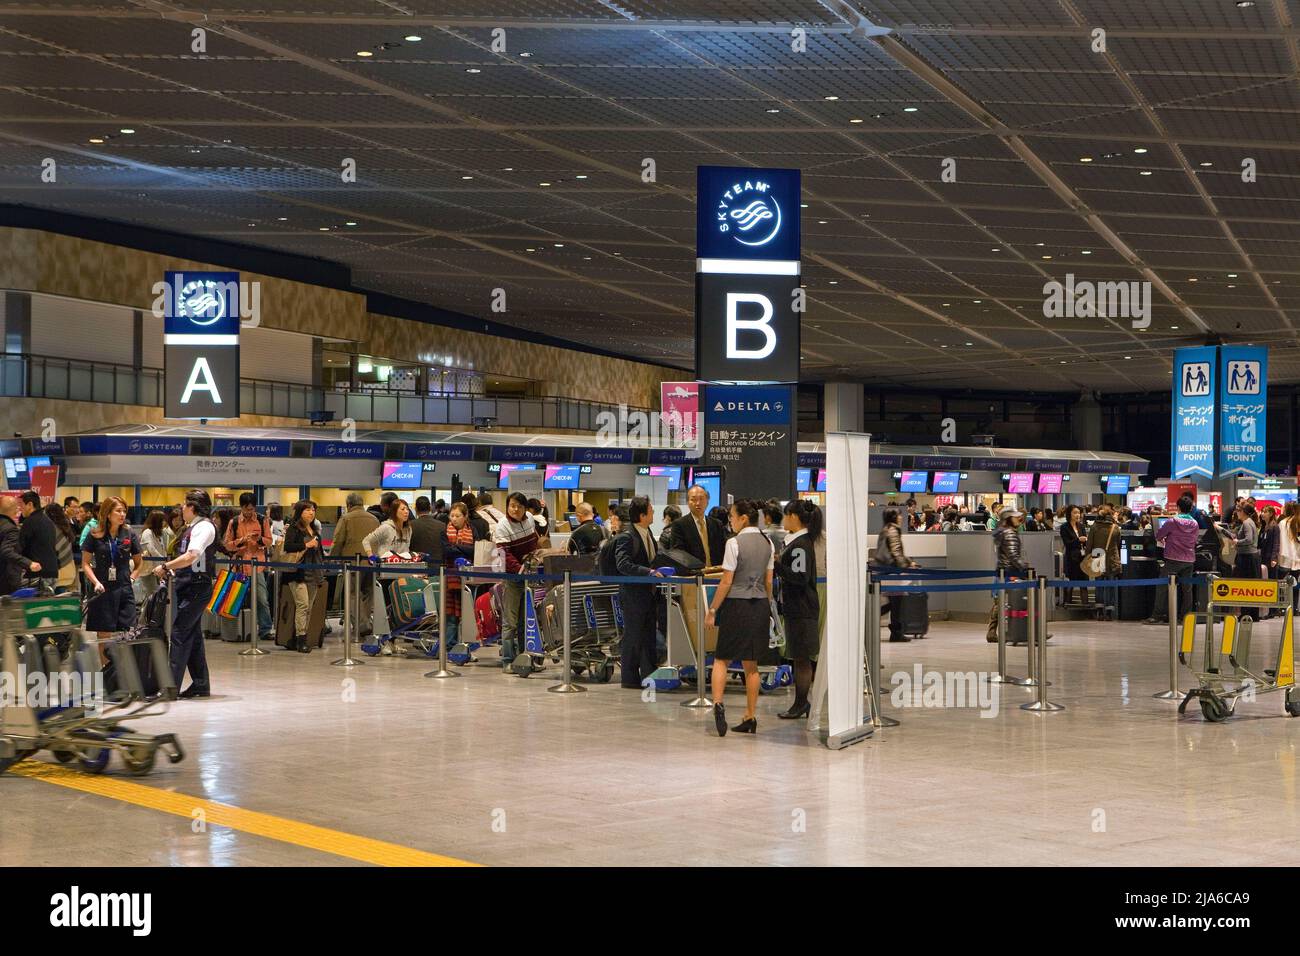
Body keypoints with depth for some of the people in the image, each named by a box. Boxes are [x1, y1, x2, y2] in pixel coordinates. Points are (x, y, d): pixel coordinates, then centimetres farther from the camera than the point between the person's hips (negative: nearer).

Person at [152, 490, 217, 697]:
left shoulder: (204, 527, -13)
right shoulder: (191, 528, 17)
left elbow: (191, 556, -25)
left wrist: (165, 566, -18)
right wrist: (171, 571, 10)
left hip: (197, 586, -10)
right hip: (187, 586, 10)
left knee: (179, 633, -11)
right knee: (192, 635, 13)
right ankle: (201, 685, 20)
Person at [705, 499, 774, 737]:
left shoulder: (734, 543, -12)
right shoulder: (767, 544, 7)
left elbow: (726, 582, -13)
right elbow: (769, 581, 11)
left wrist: (712, 610, -7)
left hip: (737, 604, -6)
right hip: (760, 605, 6)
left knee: (721, 659, 5)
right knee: (751, 664, 11)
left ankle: (718, 704, -16)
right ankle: (750, 718, 12)